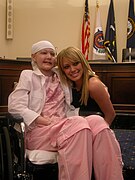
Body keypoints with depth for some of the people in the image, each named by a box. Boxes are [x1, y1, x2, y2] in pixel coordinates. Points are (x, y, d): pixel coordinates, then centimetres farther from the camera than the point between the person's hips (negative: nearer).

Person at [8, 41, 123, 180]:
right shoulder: (28, 76, 10)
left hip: (65, 128, 5)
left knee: (96, 121, -27)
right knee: (79, 122, -34)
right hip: (37, 130, -5)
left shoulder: (61, 77, 25)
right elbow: (15, 106, -4)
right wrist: (47, 121, -14)